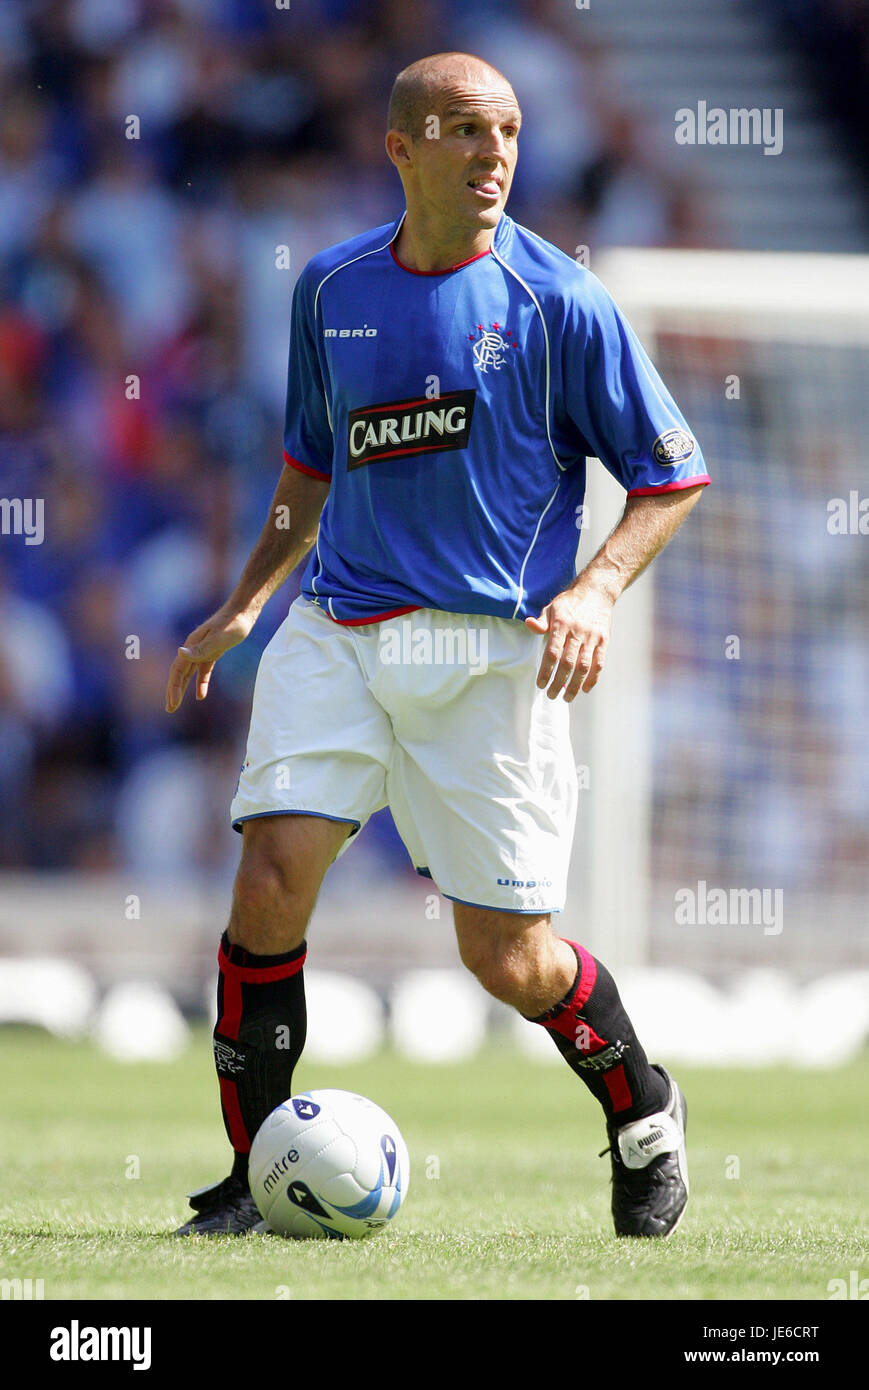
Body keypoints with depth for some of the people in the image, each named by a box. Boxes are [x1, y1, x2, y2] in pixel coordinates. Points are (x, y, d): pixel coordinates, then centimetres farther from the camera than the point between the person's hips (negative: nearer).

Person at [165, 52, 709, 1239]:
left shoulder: (559, 303, -5)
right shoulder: (331, 291, 8)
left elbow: (673, 476, 1)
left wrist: (595, 591, -14)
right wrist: (245, 604, 16)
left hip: (492, 652, -3)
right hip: (335, 635, 3)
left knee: (506, 956, -2)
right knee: (272, 874, -15)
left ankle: (643, 1111, 29)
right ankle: (255, 1177, -3)